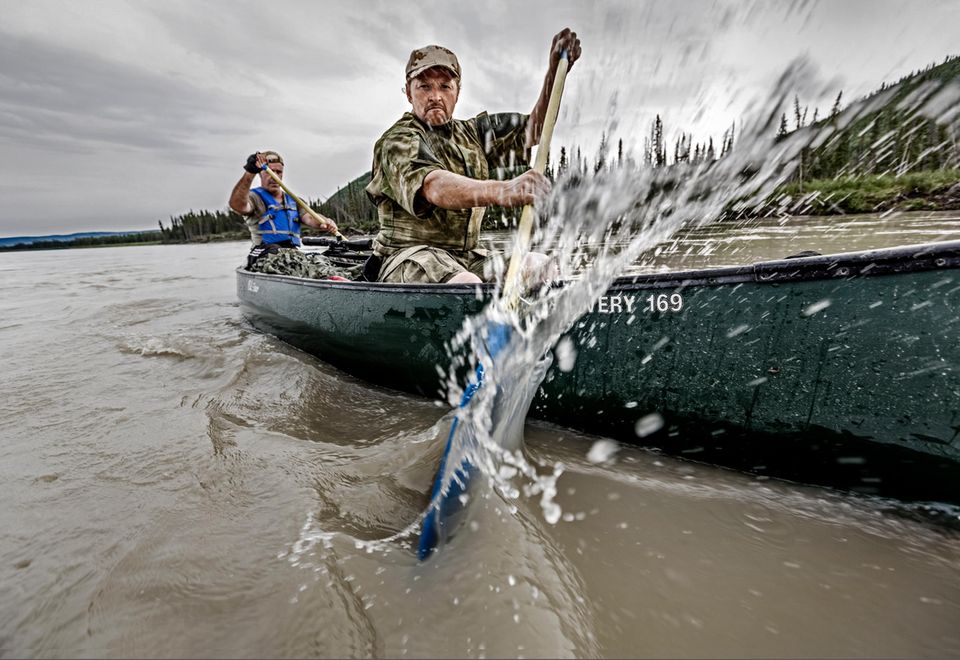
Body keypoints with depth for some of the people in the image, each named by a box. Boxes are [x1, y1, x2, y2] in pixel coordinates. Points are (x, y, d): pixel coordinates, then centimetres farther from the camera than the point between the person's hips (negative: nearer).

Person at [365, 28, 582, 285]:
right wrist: (502, 191, -44)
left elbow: (533, 128, 15)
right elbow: (434, 187, -28)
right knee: (466, 286, -37)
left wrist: (555, 69, -1)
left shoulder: (471, 134, 18)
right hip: (409, 256, -6)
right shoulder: (397, 141, -5)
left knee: (539, 265, -15)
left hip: (466, 257, 7)